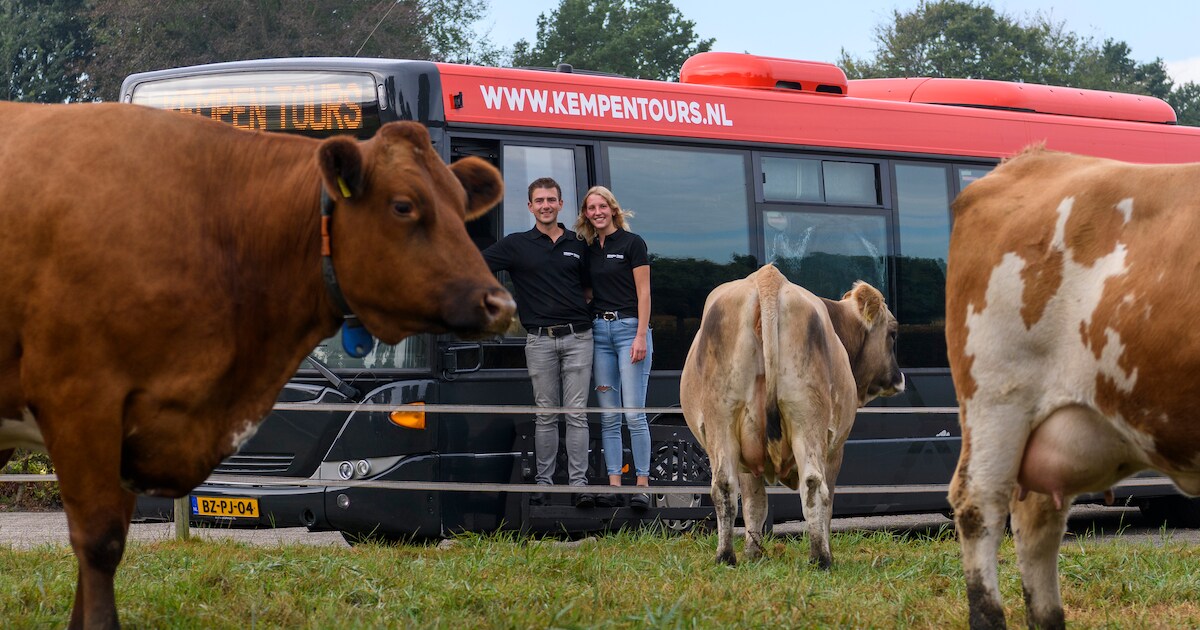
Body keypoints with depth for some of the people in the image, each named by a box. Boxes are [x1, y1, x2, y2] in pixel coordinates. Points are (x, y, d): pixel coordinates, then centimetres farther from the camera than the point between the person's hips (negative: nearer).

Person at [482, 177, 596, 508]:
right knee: (546, 415, 3)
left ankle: (579, 483, -4)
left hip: (577, 336, 1)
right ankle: (543, 482, 8)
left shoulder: (578, 245, 12)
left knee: (577, 414, -3)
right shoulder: (516, 245, 6)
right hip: (540, 340, -1)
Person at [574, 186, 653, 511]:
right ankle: (613, 484, 3)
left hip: (628, 327, -6)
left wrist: (641, 336, -13)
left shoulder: (632, 243, -2)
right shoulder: (589, 250, 14)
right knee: (609, 416, 3)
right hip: (599, 331, 6)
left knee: (634, 414, -9)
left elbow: (643, 292, -5)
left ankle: (642, 484, -7)